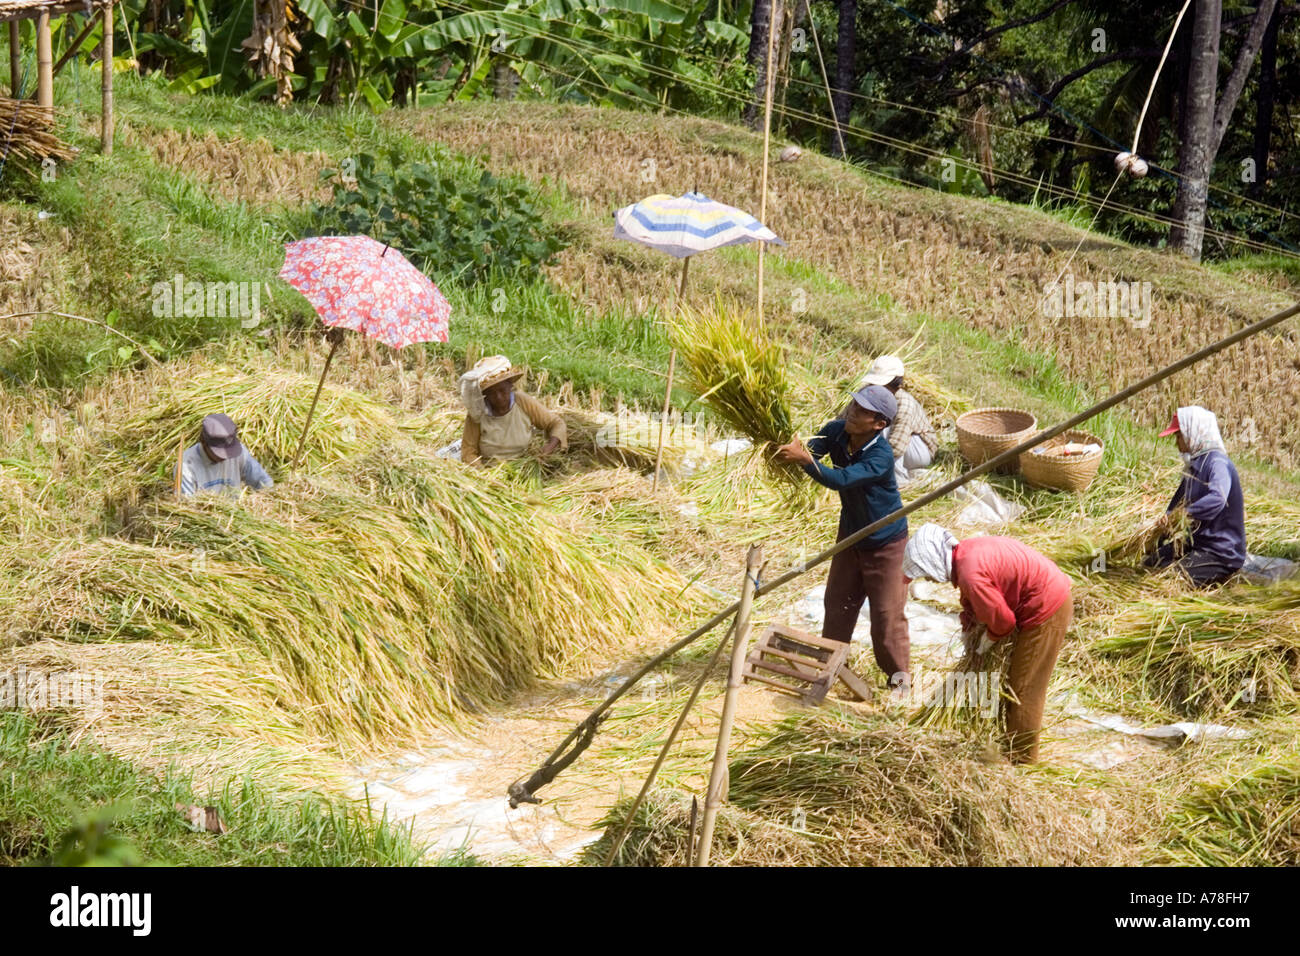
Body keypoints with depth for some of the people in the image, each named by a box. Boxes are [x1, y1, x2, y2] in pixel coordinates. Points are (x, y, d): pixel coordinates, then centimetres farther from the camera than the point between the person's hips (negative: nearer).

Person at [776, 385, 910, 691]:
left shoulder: (881, 456, -34)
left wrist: (803, 458, -49)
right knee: (838, 602, 18)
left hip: (886, 542, -6)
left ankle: (899, 675, 20)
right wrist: (790, 449, -37)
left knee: (887, 613, 1)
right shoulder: (836, 431, -15)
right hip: (851, 535, 6)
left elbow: (841, 480, -43)